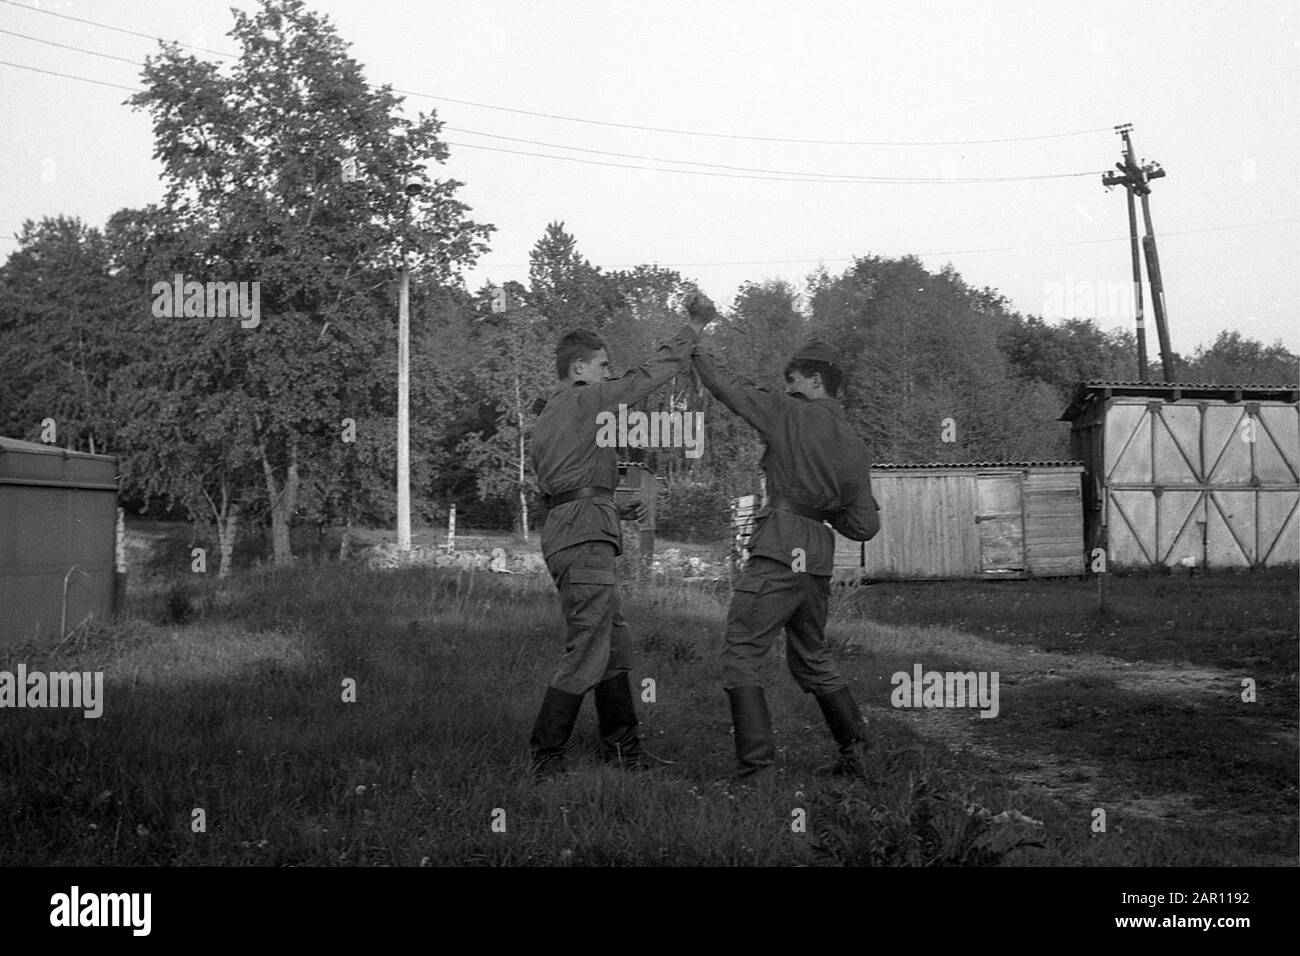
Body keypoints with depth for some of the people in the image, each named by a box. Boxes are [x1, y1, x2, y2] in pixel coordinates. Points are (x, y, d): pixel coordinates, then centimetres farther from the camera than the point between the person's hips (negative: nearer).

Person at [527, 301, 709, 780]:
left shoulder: (550, 415, 24)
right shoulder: (582, 399, -4)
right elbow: (640, 381, -4)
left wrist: (619, 510, 21)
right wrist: (689, 336, 6)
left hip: (570, 527, 11)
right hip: (583, 533, -11)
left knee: (615, 645, 12)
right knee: (586, 650, -10)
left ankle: (623, 749, 17)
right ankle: (545, 758, -7)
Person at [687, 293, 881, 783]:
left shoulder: (790, 415, -4)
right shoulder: (854, 446, 12)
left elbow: (726, 385, 0)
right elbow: (865, 525, 11)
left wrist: (696, 339, 14)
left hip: (777, 553, -7)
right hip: (819, 559, 7)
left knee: (740, 655, -3)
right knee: (812, 659, 22)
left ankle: (755, 766, -9)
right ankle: (854, 752, 23)